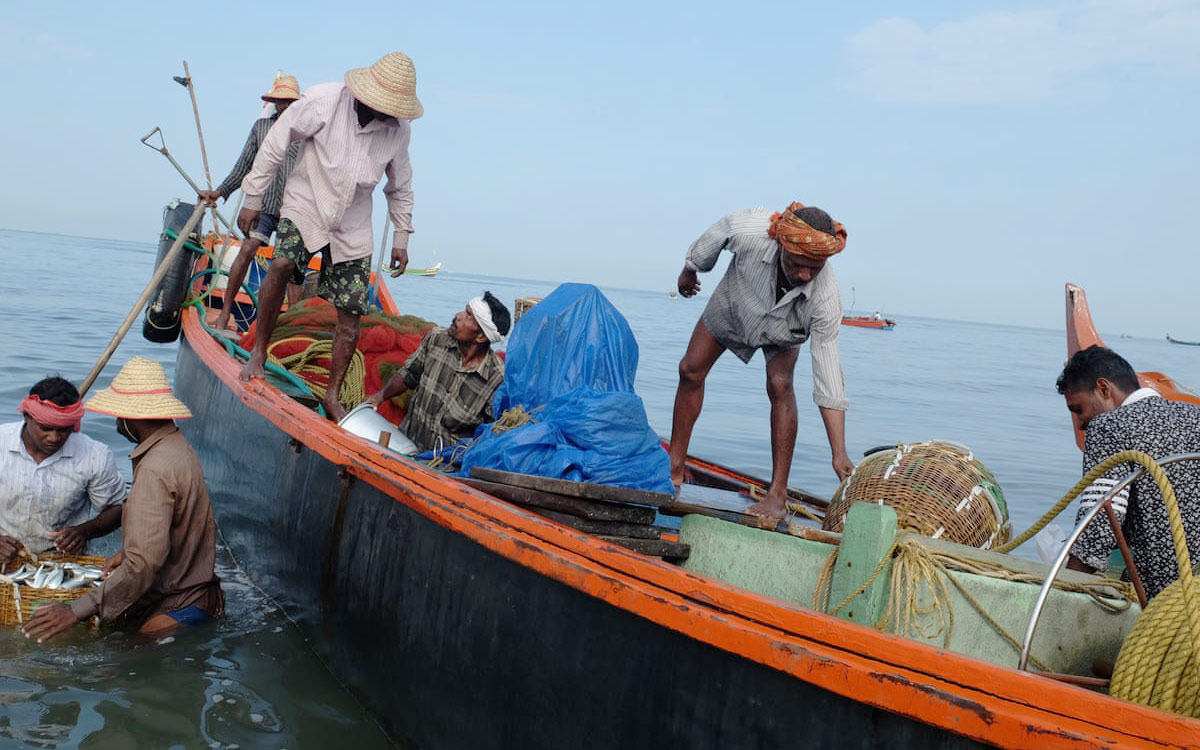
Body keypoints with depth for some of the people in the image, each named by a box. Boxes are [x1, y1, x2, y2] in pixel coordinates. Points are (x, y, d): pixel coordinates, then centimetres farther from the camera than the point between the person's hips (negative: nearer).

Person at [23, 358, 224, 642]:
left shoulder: (155, 470, -26)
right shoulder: (176, 446, 8)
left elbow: (144, 563, -32)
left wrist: (77, 611, -30)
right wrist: (126, 553, 15)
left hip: (174, 612, -10)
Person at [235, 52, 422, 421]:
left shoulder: (398, 129, -7)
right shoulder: (323, 101, -18)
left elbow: (400, 187, 9)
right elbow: (275, 145, -9)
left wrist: (401, 238, 11)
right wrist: (253, 199, -6)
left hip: (353, 226, 3)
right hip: (305, 207, -3)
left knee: (350, 315, -2)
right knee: (281, 265, -31)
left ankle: (333, 396, 12)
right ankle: (258, 352, -13)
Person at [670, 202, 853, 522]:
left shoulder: (826, 298, -42)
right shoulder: (748, 231, -45)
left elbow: (828, 378, -40)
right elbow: (715, 236, -17)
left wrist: (839, 454, -42)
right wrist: (690, 269, 3)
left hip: (785, 327, -2)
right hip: (733, 304, 2)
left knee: (780, 385, -22)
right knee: (691, 370, 4)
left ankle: (778, 494, -18)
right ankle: (674, 469, 19)